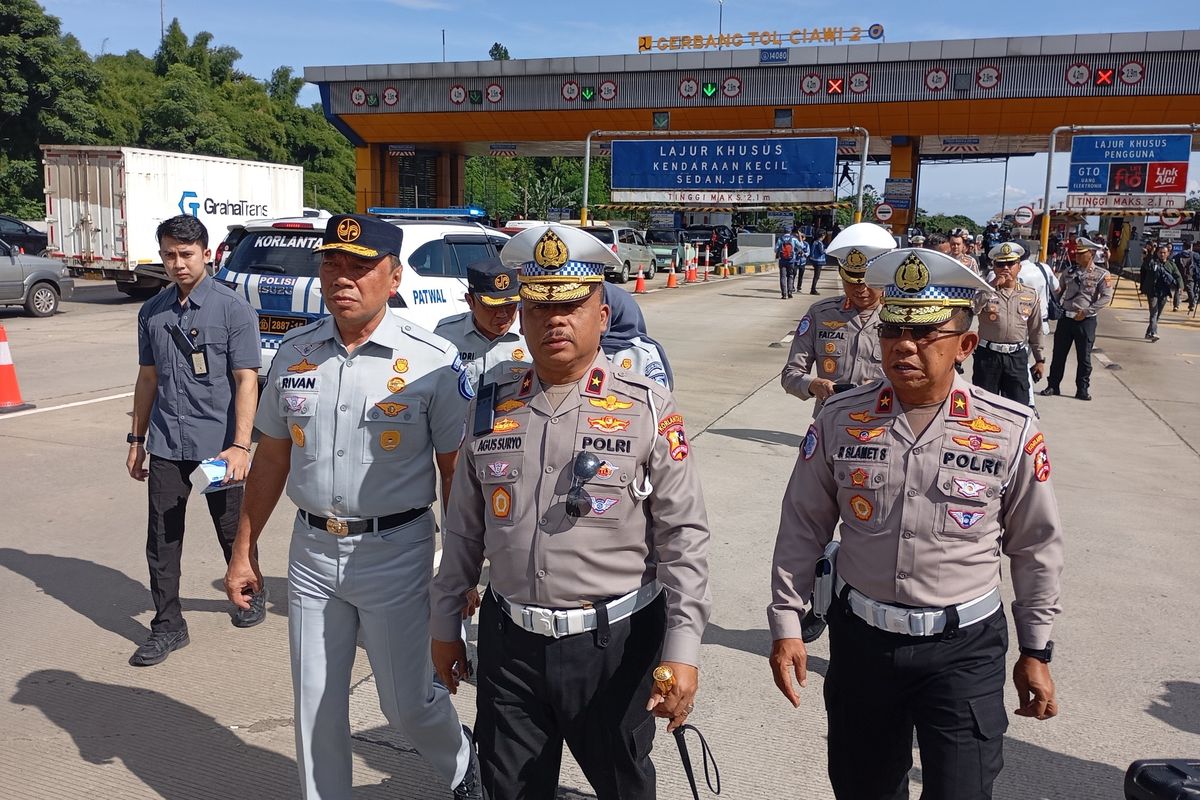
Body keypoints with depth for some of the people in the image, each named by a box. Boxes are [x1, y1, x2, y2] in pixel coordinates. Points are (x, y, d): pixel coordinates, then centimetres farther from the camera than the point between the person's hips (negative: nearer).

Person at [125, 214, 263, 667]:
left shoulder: (233, 309, -8)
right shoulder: (152, 312, 8)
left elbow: (246, 380, -11)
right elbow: (147, 377, 15)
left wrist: (239, 446, -18)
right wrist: (137, 440, 15)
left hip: (217, 445, -4)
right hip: (166, 446, 4)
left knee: (233, 532, 12)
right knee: (162, 541, 5)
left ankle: (252, 594, 36)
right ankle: (167, 626, 18)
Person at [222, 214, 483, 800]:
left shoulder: (432, 360, -11)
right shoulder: (294, 351, 3)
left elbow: (455, 470, -7)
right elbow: (272, 456, 11)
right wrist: (244, 550, 12)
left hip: (396, 553, -4)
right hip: (312, 552, 4)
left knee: (408, 702, 10)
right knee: (315, 704, 14)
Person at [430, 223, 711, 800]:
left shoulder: (648, 411, -8)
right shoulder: (491, 409, 3)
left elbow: (683, 537, -9)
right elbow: (463, 530, 10)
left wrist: (682, 650, -13)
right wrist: (445, 626, 12)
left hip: (615, 644, -2)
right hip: (509, 643, 3)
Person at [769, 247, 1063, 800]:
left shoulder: (1012, 432, -9)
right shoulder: (840, 420, -7)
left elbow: (1035, 547, 1)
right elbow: (803, 527, 1)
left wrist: (1036, 651, 5)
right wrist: (785, 623, 1)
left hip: (964, 649, -2)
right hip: (860, 637, 2)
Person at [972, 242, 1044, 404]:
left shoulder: (1030, 295, 6)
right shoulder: (985, 292, -2)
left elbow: (1035, 330, 13)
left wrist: (1040, 359, 15)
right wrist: (992, 287, -21)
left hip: (1017, 357, 2)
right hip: (987, 355, -2)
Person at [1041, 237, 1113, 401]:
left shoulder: (1101, 275, -5)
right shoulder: (1069, 271, 7)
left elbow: (1107, 296, -12)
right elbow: (1059, 291, 17)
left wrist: (1087, 312, -16)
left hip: (1086, 320, -3)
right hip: (1066, 318, 3)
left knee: (1084, 357, 5)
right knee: (1058, 354, 8)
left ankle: (1082, 389, 15)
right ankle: (1053, 386, 17)